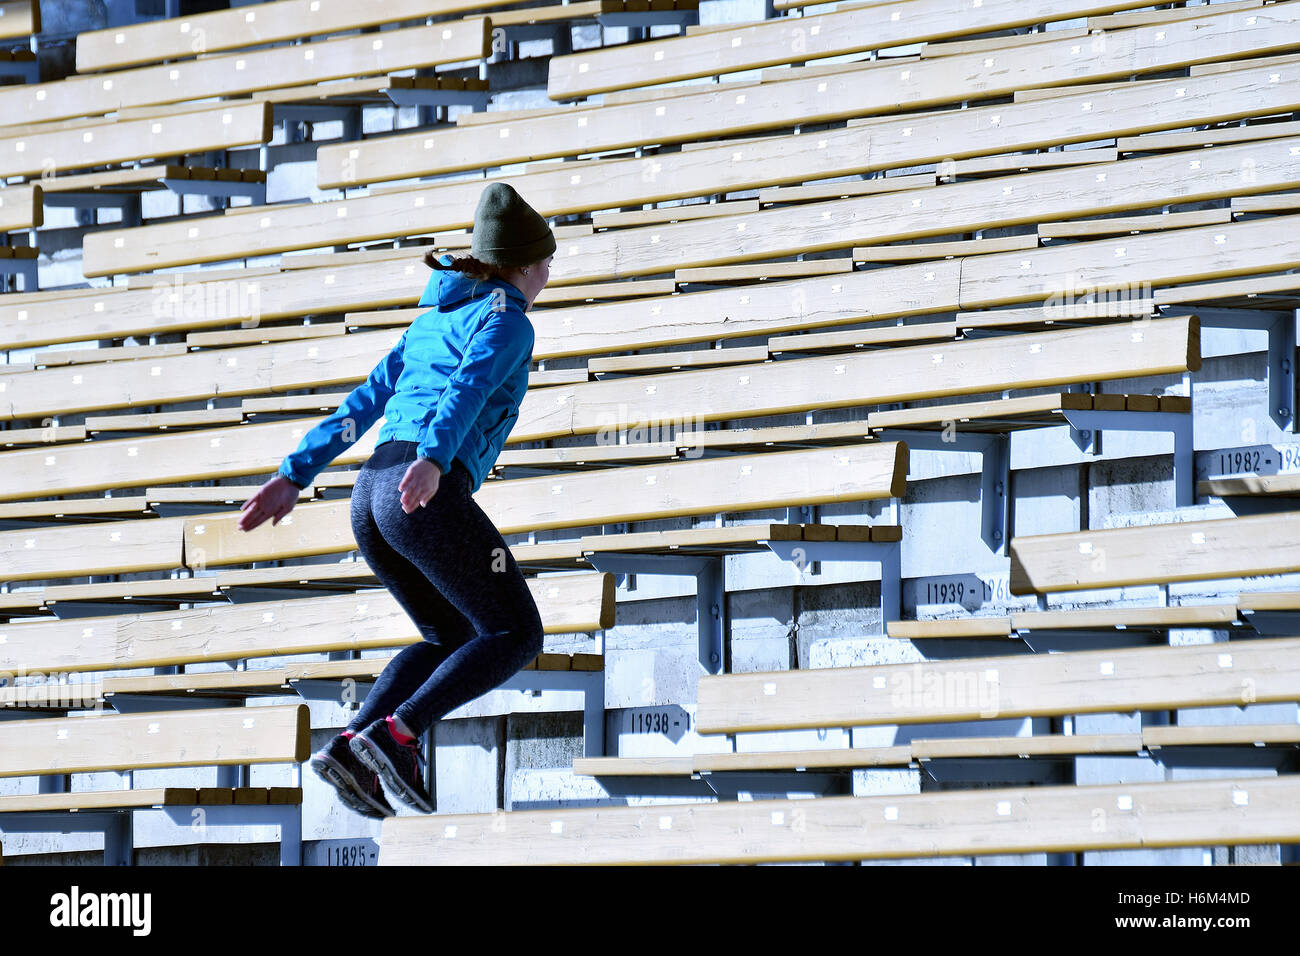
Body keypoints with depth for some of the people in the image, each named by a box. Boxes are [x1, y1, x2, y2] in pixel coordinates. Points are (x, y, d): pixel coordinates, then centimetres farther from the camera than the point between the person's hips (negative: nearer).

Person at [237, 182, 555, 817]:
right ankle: (395, 735, -13)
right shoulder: (506, 322, 2)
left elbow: (361, 405, 25)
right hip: (430, 496, -8)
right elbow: (467, 390, -17)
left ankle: (351, 747, 0)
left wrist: (293, 477, 23)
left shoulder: (433, 320, 27)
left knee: (450, 639, 21)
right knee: (515, 635, 4)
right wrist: (433, 460, -34)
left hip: (371, 495, 8)